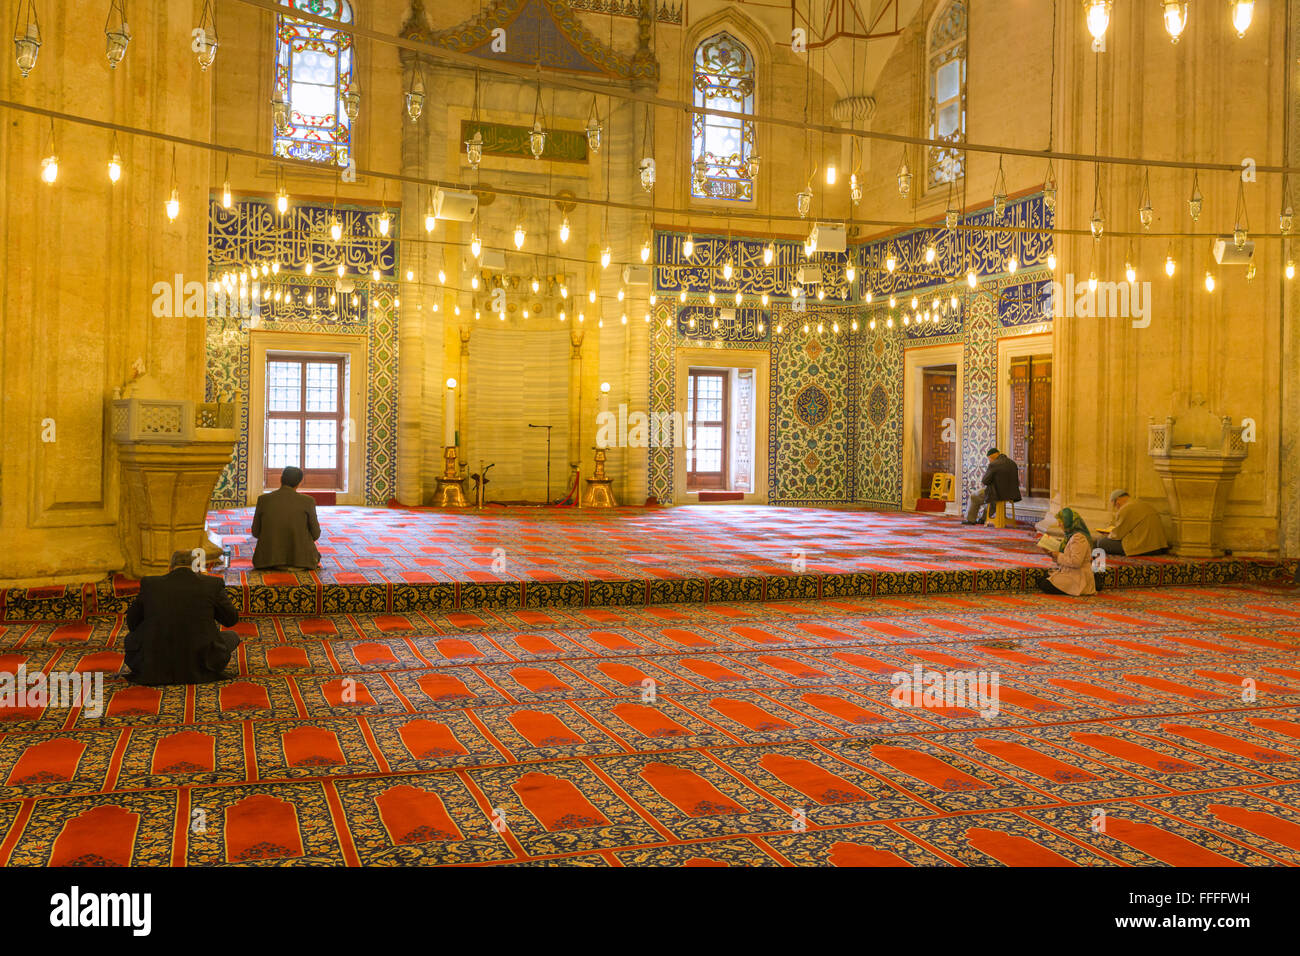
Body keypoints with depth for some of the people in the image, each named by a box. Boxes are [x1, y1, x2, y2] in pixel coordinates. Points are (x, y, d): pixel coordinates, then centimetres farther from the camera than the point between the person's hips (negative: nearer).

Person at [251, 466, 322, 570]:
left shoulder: (263, 499, -4)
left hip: (270, 559, 1)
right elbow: (315, 534, 0)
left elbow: (256, 532, 5)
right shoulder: (307, 501, -8)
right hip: (301, 560, -1)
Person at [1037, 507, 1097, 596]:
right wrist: (1055, 554, 4)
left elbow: (1076, 562, -27)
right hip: (1069, 573, 11)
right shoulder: (1071, 535, 12)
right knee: (1041, 580, 4)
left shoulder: (1079, 538, -21)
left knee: (1044, 586, -20)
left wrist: (1059, 556, -15)